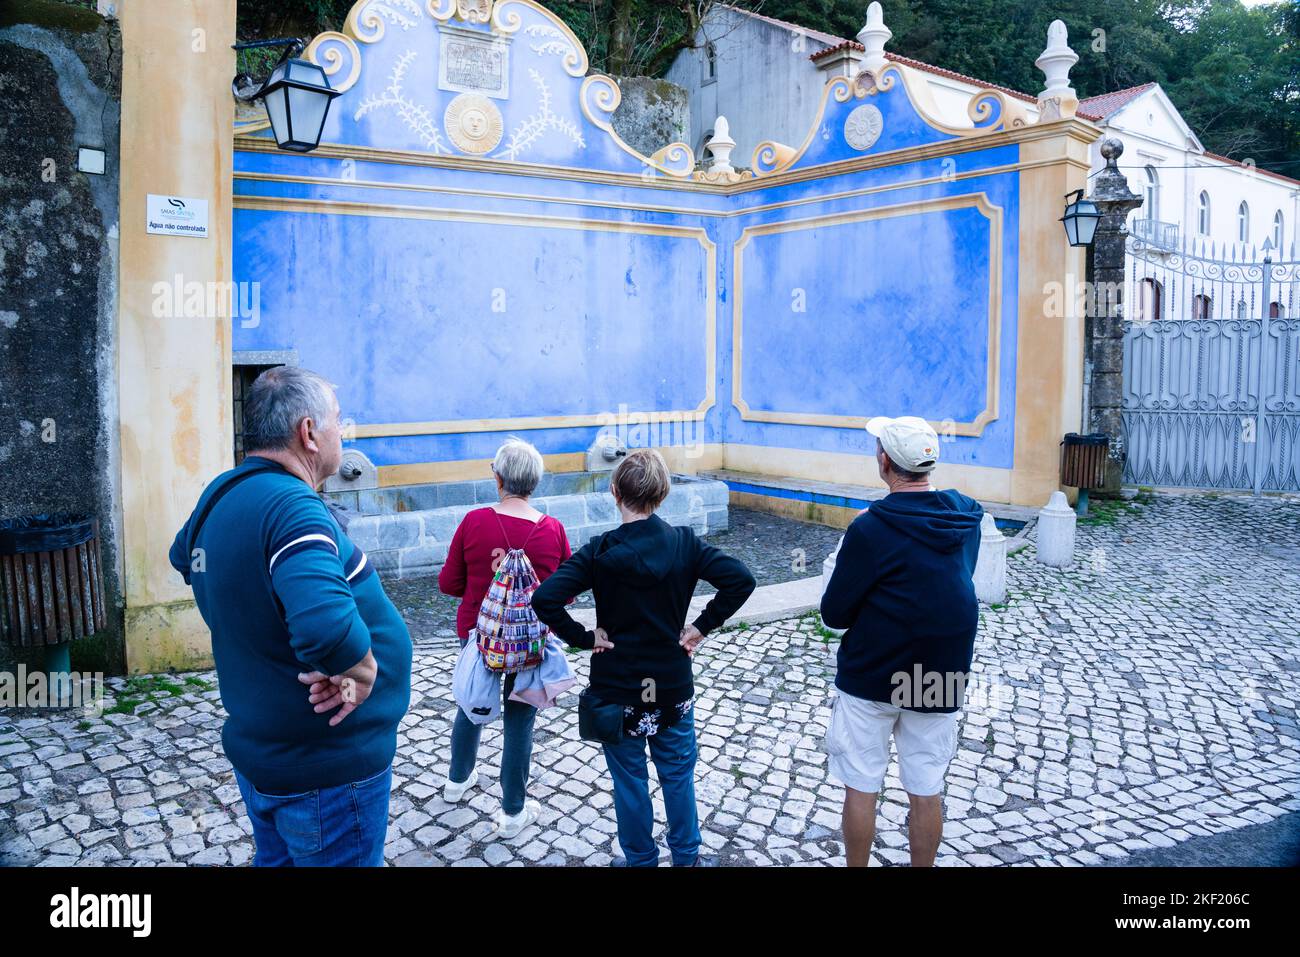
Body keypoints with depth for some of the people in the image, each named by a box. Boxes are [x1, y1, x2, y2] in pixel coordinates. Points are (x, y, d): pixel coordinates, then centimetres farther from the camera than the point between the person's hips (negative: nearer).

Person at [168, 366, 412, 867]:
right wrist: (363, 668, -26)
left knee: (276, 855, 25)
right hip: (326, 769, -9)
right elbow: (327, 627, -45)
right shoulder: (290, 506, -28)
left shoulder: (220, 494, 1)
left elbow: (184, 555, 25)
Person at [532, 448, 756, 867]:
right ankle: (686, 856, 34)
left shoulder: (599, 552, -16)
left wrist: (582, 637, -12)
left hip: (617, 687, -2)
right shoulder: (685, 543, -10)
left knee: (630, 780, 15)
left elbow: (544, 599, -25)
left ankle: (641, 859, 31)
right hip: (673, 684, 2)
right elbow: (741, 580, -14)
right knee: (678, 773, 19)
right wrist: (701, 627, -7)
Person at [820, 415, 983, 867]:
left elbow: (834, 614, -14)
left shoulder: (870, 529, -19)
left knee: (860, 787, 10)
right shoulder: (967, 519, -2)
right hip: (940, 678, 5)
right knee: (927, 792, 14)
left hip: (870, 677, -4)